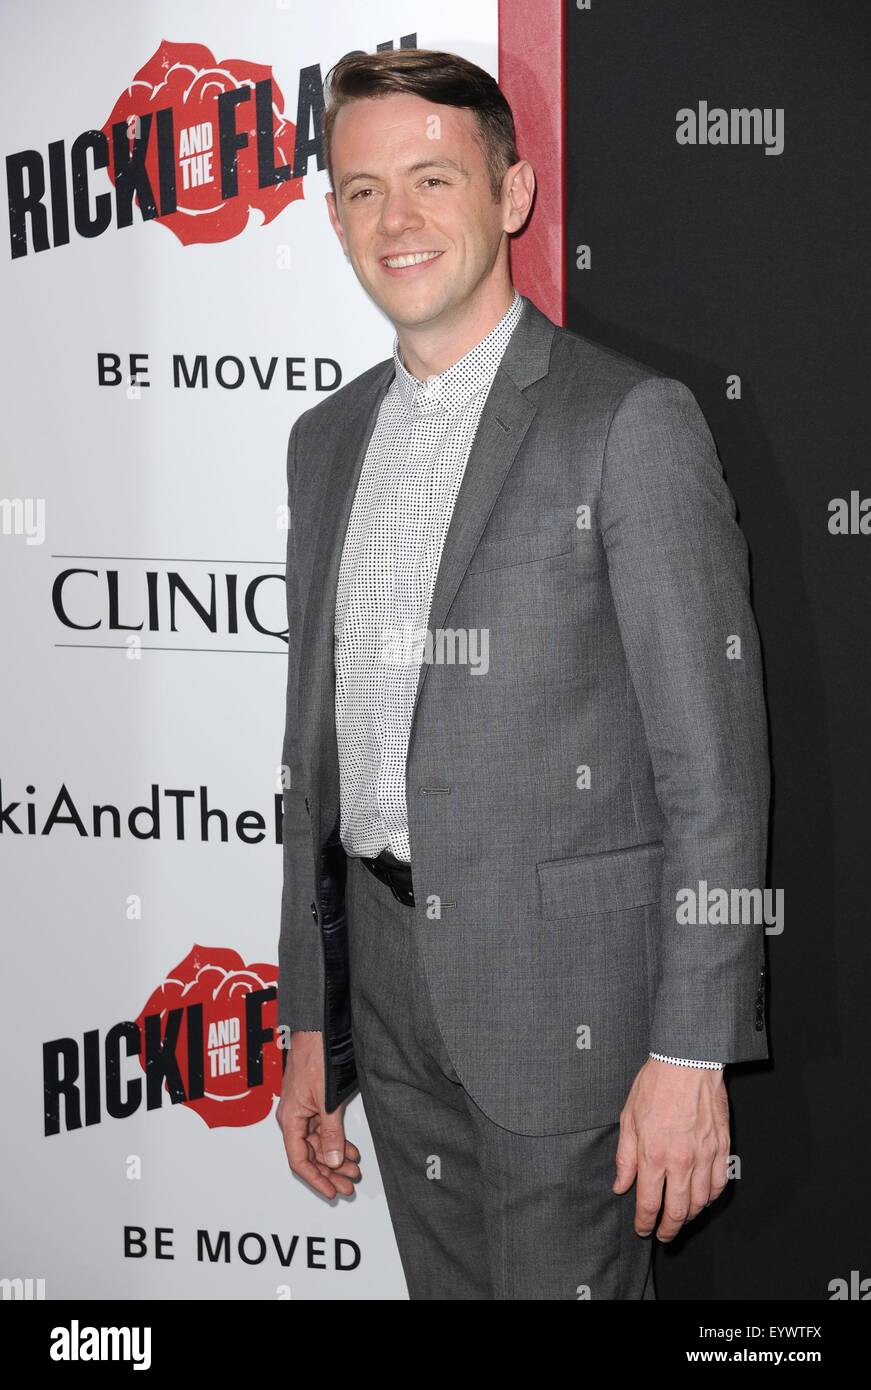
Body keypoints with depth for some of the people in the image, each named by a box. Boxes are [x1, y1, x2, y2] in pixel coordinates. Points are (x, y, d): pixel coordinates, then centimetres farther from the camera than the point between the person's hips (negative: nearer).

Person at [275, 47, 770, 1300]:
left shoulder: (631, 420, -10)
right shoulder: (328, 441, 11)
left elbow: (713, 762, -12)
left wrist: (692, 1052, -15)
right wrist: (308, 1019, 14)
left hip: (567, 989, -6)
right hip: (389, 985, 6)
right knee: (447, 1285, 16)